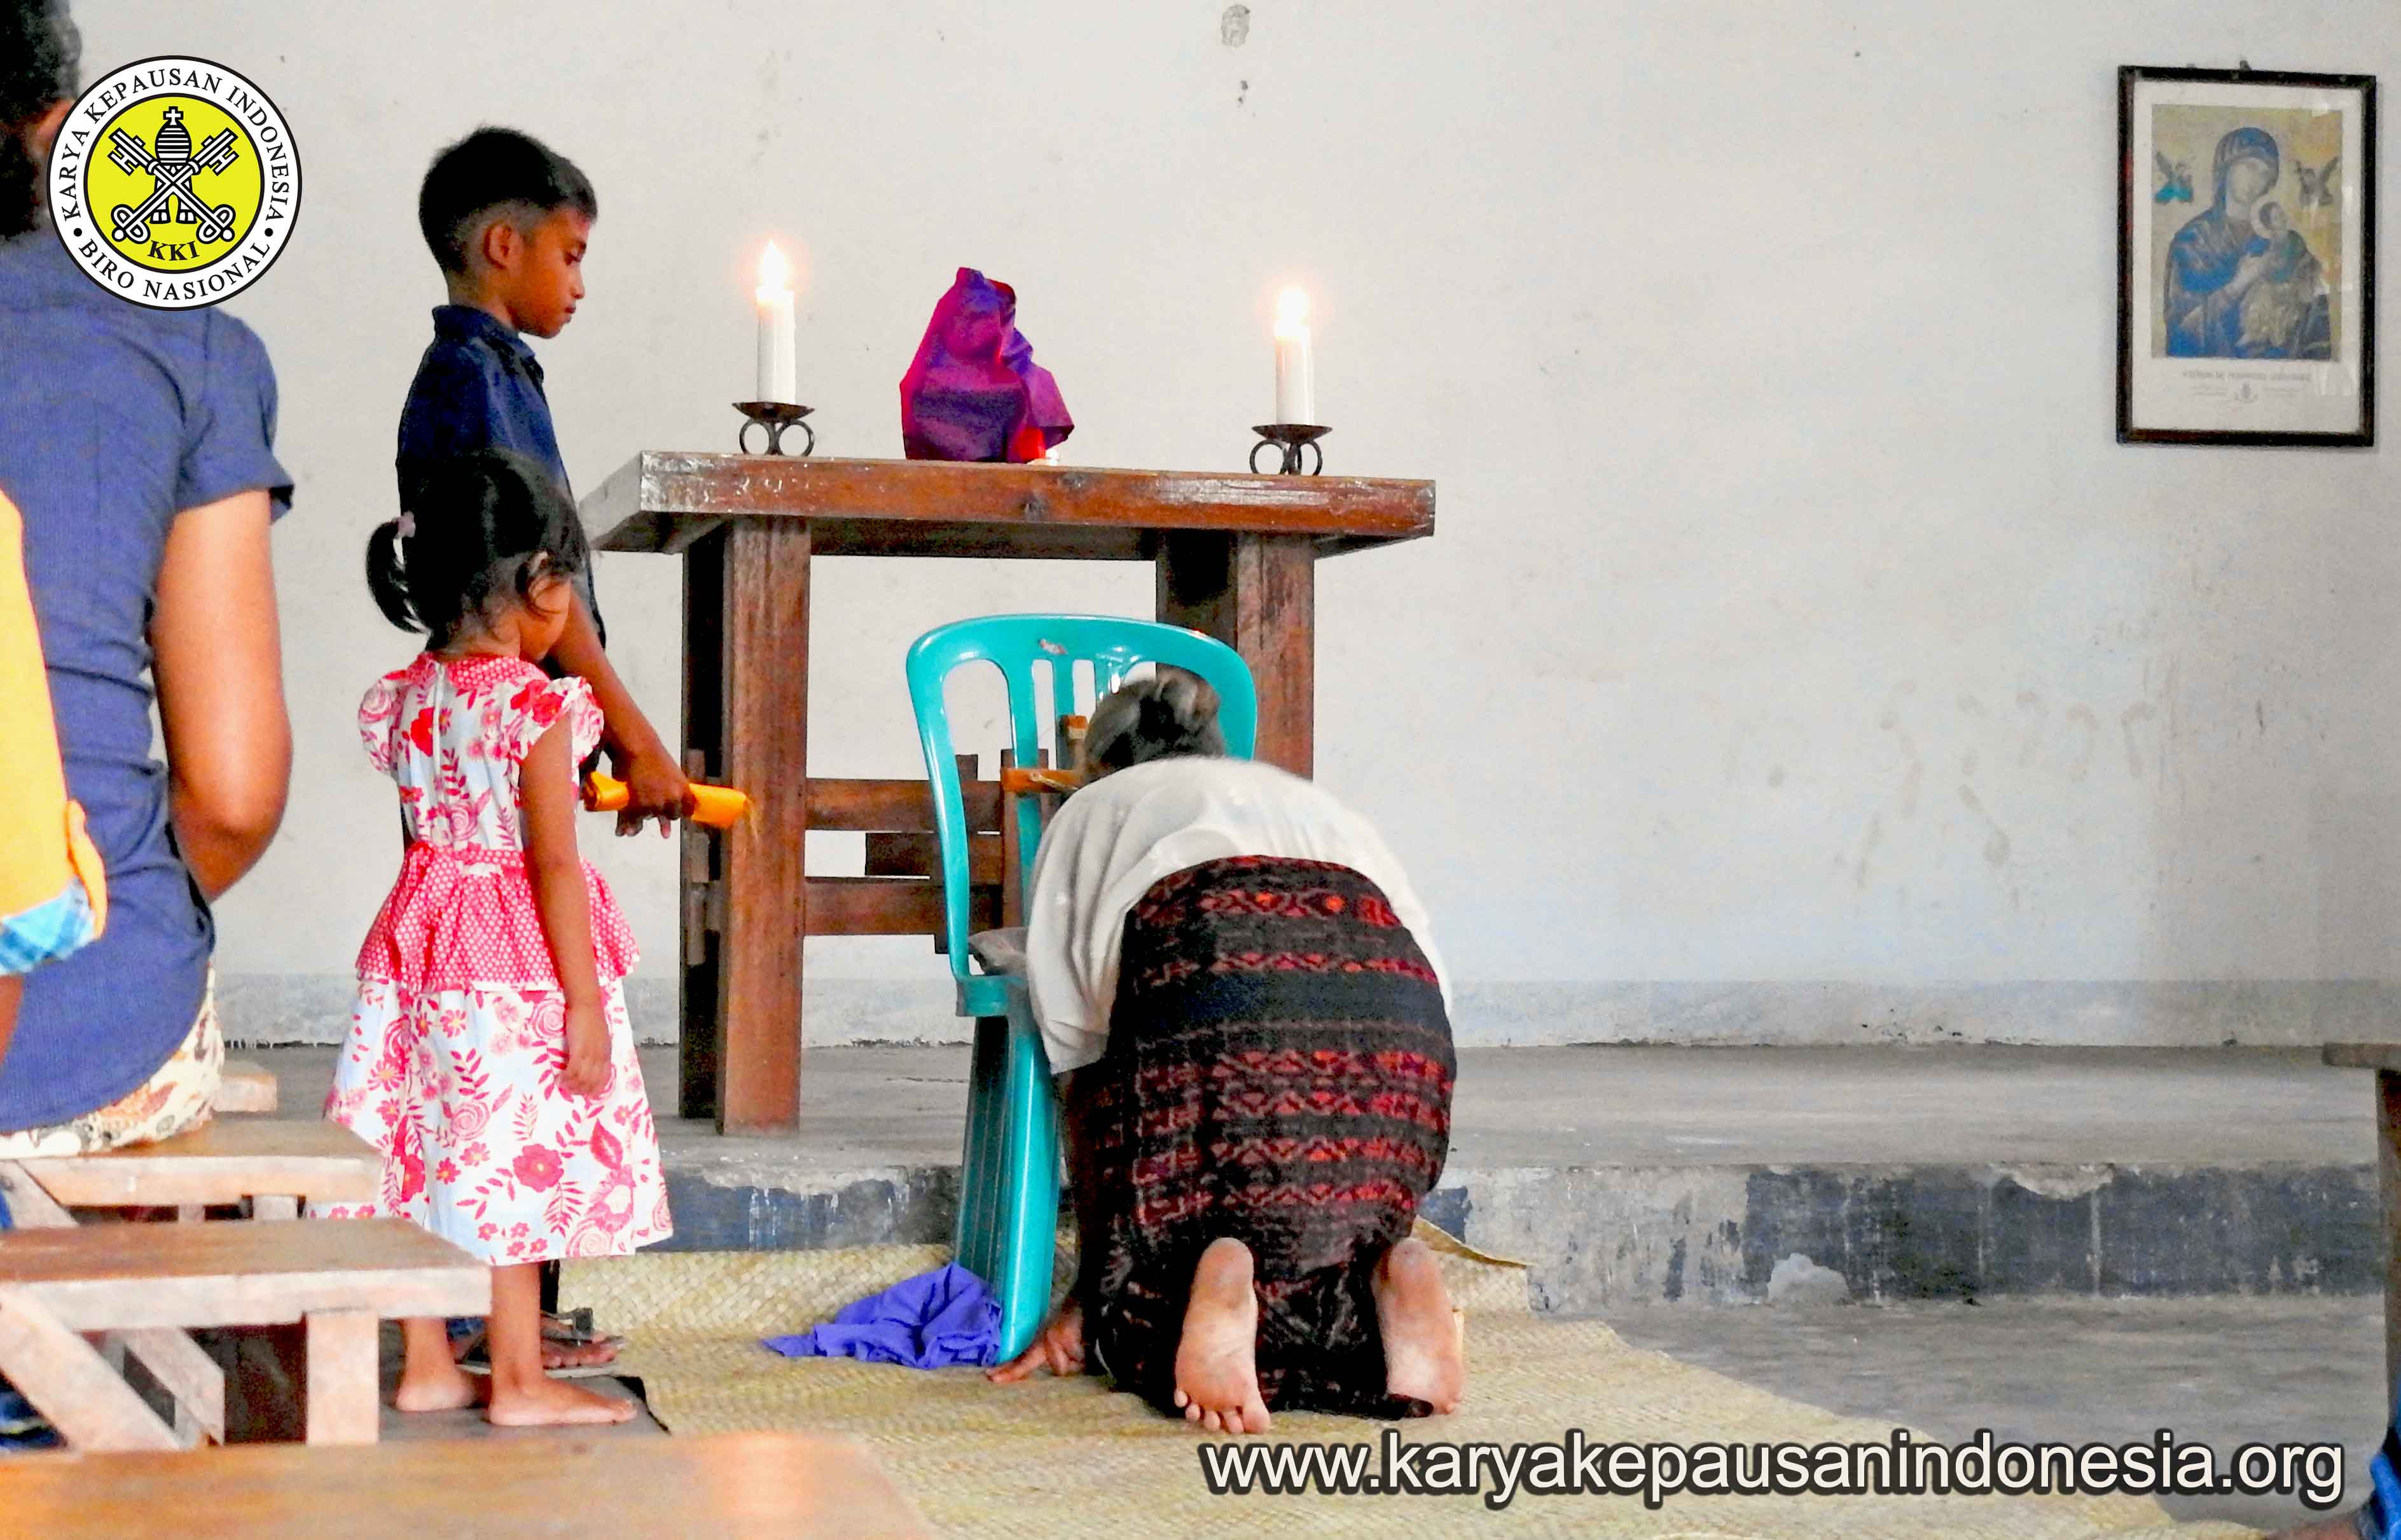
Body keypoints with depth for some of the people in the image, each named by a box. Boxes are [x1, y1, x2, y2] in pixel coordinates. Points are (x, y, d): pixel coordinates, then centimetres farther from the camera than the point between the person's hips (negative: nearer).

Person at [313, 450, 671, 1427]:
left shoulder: (403, 698, 4)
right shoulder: (538, 707, -16)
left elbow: (426, 834, 11)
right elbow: (553, 865, -16)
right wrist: (585, 1004, -13)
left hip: (420, 944, 7)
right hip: (517, 959, -7)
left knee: (429, 1159, 12)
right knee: (511, 1167, 0)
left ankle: (427, 1367, 21)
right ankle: (518, 1382, 9)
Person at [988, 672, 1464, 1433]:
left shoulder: (1089, 816, 36)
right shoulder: (1316, 802, 43)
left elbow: (1081, 1070, 27)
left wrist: (1094, 1289, 31)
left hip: (1208, 971, -3)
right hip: (1392, 987, 3)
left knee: (1140, 1309, 10)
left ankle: (1210, 1285, -23)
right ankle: (1385, 1277, -12)